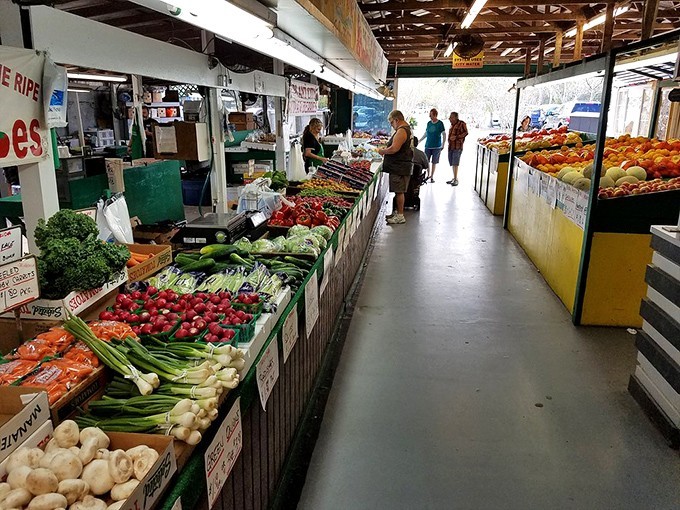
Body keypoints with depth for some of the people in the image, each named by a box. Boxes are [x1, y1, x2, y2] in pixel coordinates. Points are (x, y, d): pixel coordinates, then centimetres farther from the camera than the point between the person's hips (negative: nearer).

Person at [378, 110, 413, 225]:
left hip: (400, 167, -11)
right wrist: (386, 150, 15)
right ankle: (398, 212, 24)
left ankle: (400, 216, -1)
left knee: (399, 191, -6)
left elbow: (394, 148, -26)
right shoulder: (407, 128, 18)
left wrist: (382, 151, -10)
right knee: (399, 191, 15)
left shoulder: (401, 131, -17)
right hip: (400, 166, 11)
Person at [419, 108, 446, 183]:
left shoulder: (440, 123, -4)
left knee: (434, 162, 3)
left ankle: (432, 176, 14)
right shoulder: (429, 123, 7)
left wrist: (443, 144, -7)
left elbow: (444, 134, -2)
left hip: (436, 146, -3)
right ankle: (428, 175, 17)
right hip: (428, 146, 3)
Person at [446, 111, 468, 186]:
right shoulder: (452, 125, 18)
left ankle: (456, 179, -11)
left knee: (455, 163, -12)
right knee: (452, 163, 11)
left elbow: (465, 133, -15)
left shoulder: (461, 123, -6)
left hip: (457, 147, -8)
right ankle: (454, 178, 20)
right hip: (451, 146, 8)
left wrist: (456, 137, -21)